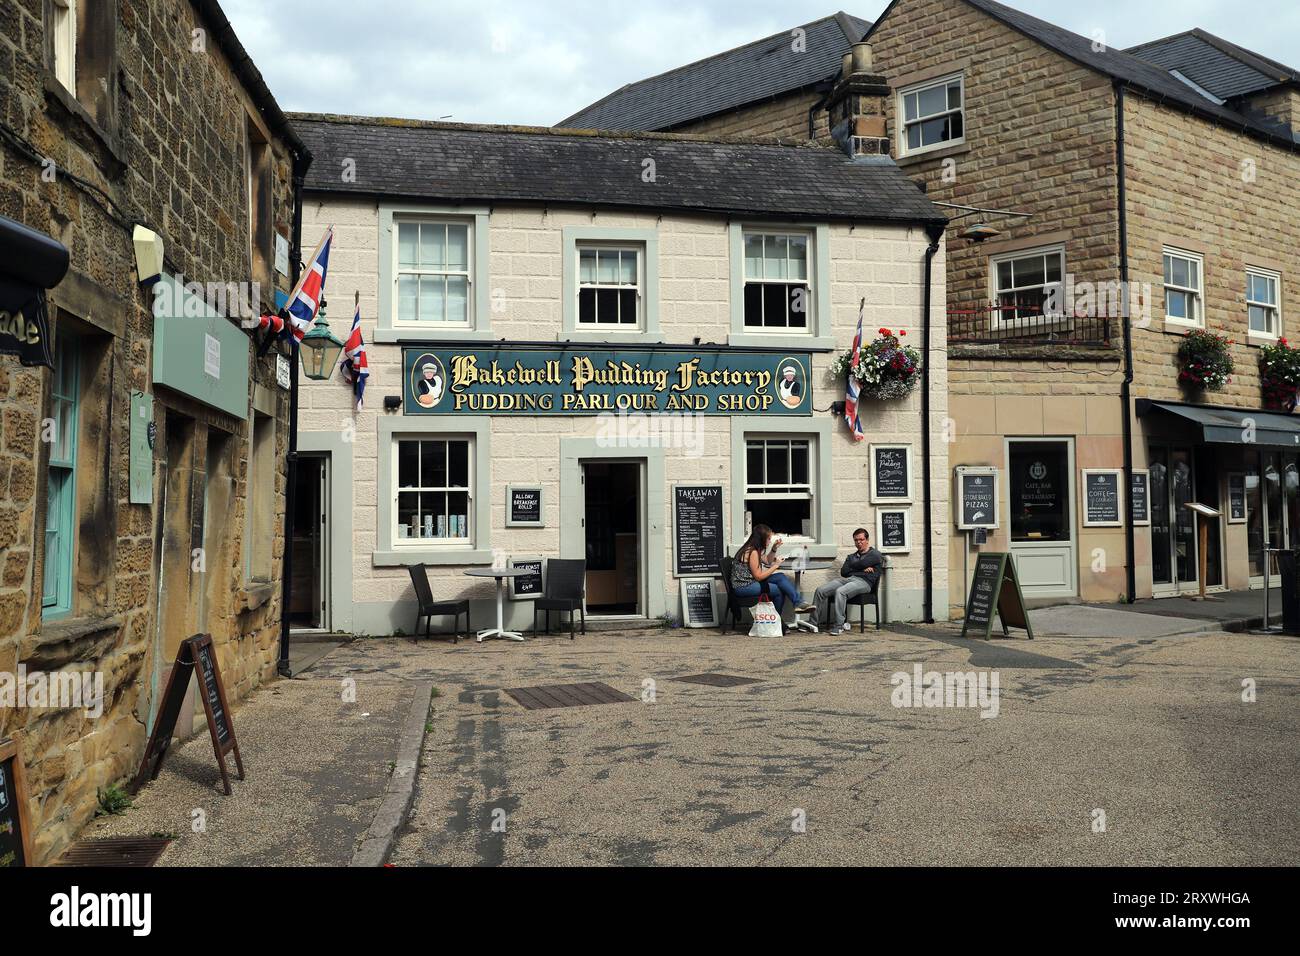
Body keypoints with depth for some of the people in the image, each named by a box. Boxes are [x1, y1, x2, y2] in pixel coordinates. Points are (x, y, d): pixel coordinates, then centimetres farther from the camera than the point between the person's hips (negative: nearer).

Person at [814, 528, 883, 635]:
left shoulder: (875, 555, 13)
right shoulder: (851, 557, 30)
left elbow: (862, 564, -7)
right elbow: (843, 572, 13)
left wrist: (851, 568, 12)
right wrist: (862, 569, 2)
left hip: (863, 581, -7)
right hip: (847, 580, 7)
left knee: (840, 592, -36)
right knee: (820, 590, -13)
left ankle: (839, 626, -33)